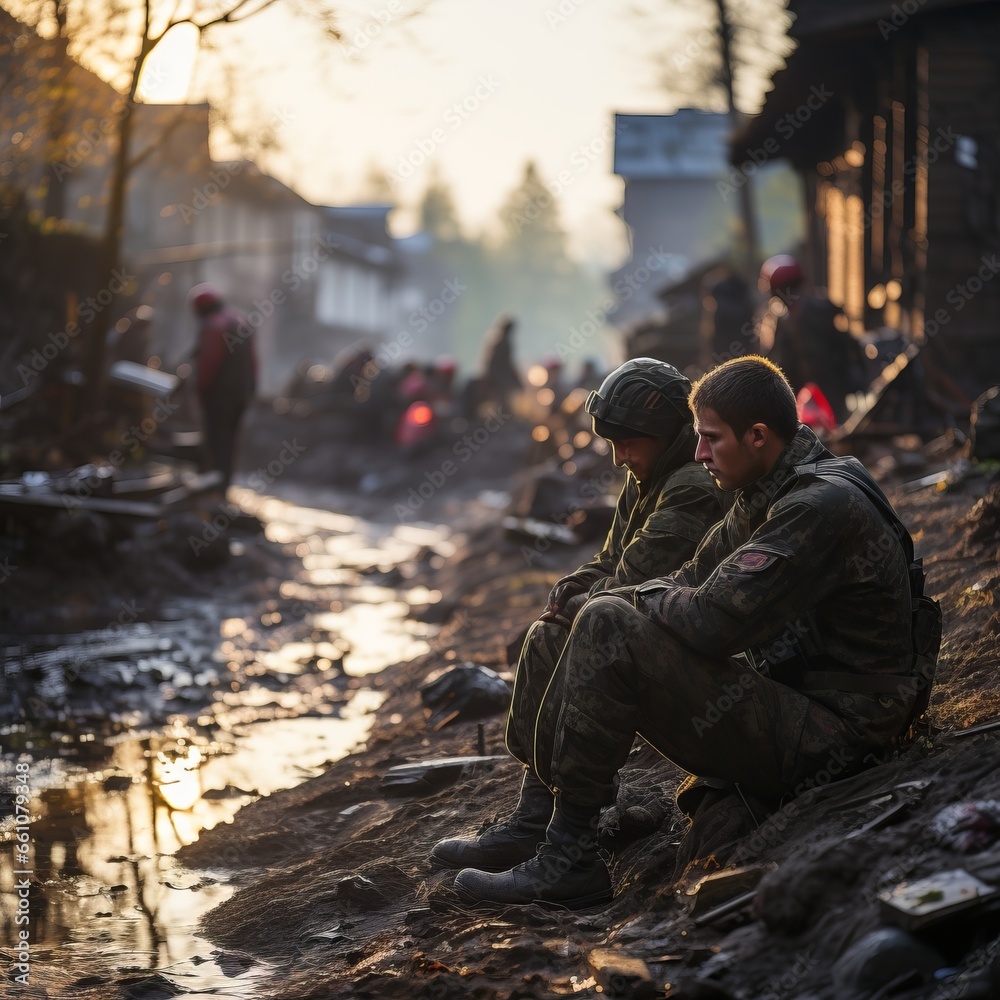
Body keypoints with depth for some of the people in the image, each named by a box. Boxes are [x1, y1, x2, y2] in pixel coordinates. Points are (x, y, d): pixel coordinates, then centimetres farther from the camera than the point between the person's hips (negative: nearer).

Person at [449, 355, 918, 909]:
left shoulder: (824, 507, -19)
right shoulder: (763, 498, 12)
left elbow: (713, 622, -26)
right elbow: (693, 584, 18)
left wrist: (640, 595, -6)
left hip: (829, 735, -10)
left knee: (608, 629, -21)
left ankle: (568, 857, -15)